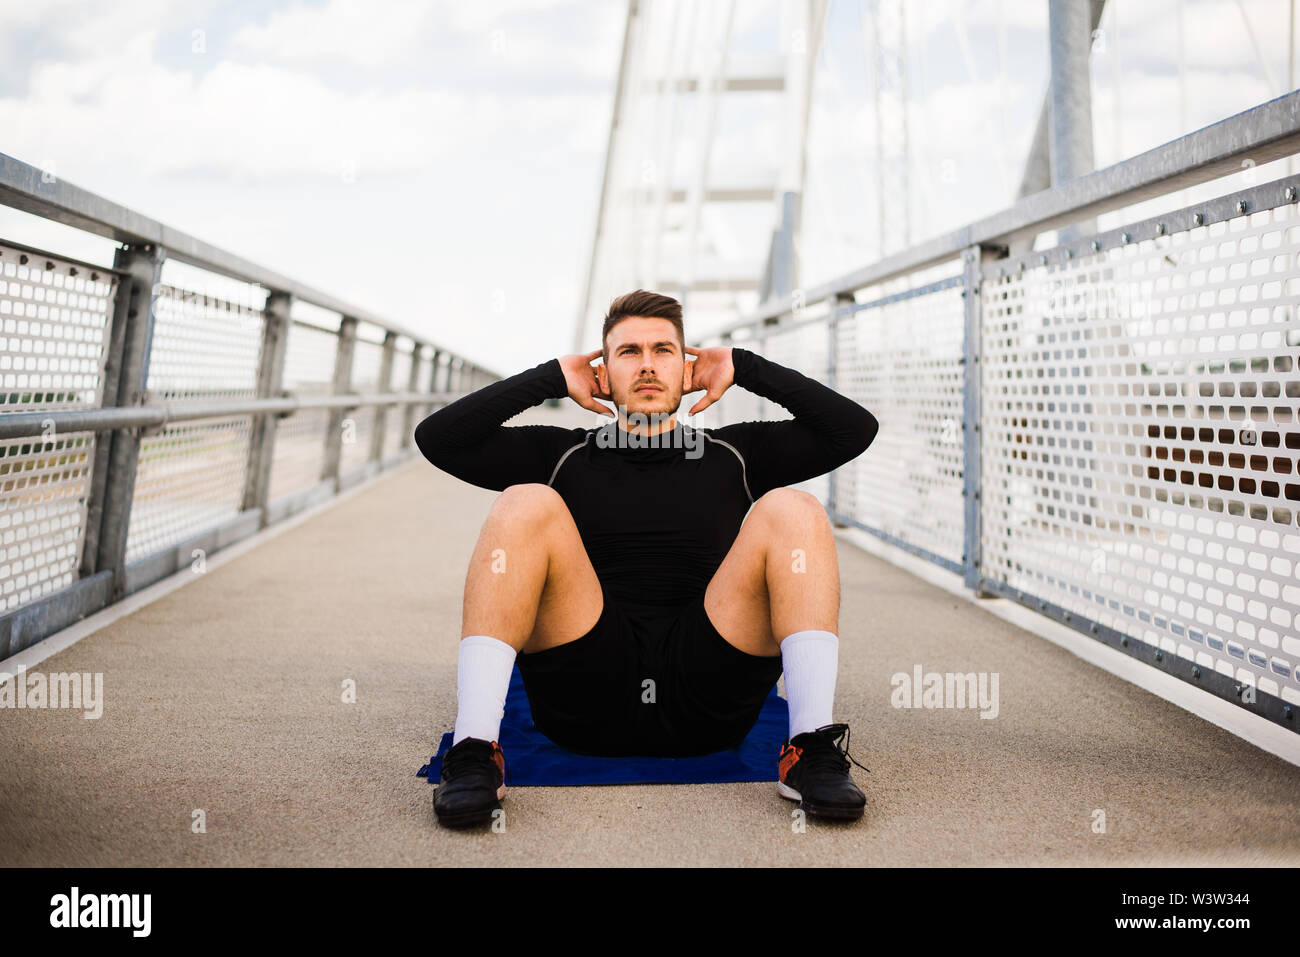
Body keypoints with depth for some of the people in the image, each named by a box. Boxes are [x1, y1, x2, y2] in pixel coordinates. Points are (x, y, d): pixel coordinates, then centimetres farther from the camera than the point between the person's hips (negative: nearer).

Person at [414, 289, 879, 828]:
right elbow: (438, 439, 10)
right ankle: (474, 752, -29)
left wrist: (747, 369, 16)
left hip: (706, 701, 1)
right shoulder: (564, 455, 20)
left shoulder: (732, 454, 22)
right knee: (526, 505, -20)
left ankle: (812, 750, -27)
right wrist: (551, 378, 13)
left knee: (791, 511, -16)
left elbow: (854, 429, 15)